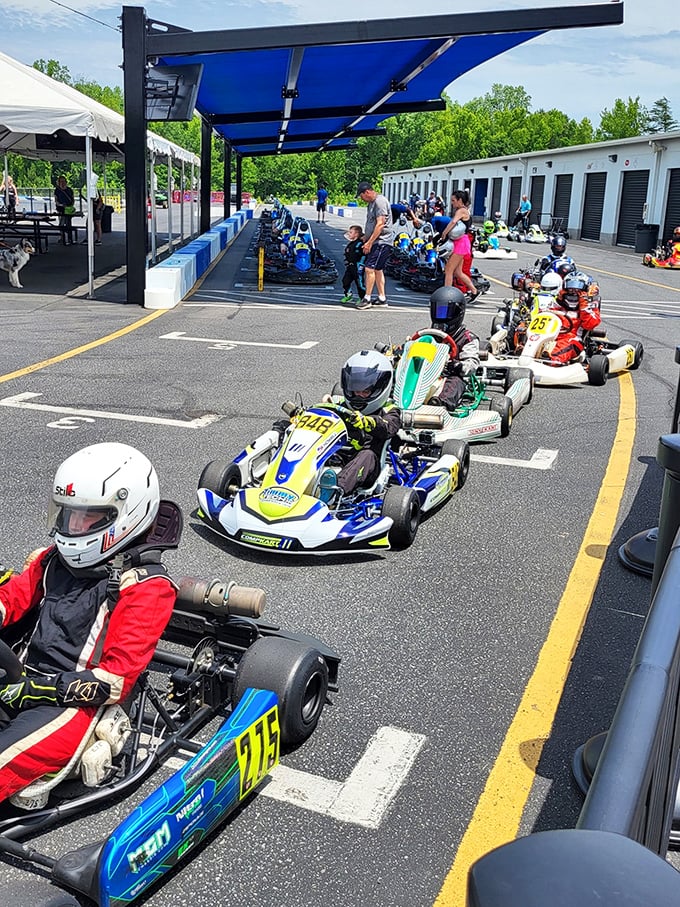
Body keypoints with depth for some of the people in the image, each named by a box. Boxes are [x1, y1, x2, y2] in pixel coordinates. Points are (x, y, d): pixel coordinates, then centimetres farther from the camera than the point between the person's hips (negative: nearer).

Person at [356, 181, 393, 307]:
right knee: (377, 270, 13)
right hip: (374, 243, 10)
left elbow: (380, 224, -21)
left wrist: (369, 242, -21)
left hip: (381, 242, -10)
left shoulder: (380, 201, -14)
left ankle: (367, 298, -12)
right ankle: (382, 298, 20)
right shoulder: (371, 203, 17)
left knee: (370, 268, -14)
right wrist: (365, 238, 20)